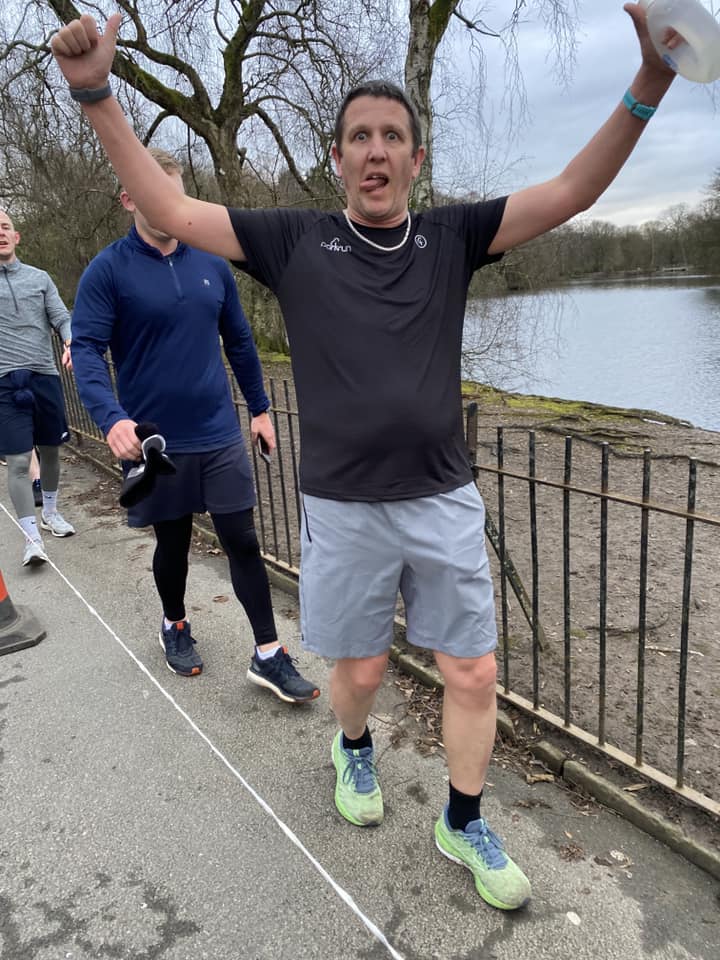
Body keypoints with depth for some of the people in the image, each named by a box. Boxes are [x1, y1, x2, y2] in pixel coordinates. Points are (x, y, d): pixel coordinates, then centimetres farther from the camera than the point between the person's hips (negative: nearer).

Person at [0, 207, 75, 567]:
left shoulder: (40, 278, 9)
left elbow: (62, 318, 2)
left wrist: (71, 342, -20)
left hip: (45, 376, 3)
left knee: (50, 450, 14)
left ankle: (50, 513, 34)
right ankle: (32, 537, 0)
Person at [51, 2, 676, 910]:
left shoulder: (451, 236, 3)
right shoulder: (295, 241, 0)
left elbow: (572, 191, -5)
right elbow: (167, 208, -3)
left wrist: (651, 80, -18)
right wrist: (95, 93, -11)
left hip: (443, 501, 2)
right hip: (343, 510, -1)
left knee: (473, 675, 7)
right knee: (359, 670, 14)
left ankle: (463, 824, 33)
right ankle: (354, 749, 50)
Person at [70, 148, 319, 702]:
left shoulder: (213, 265, 5)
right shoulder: (108, 271, -7)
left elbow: (239, 342, 12)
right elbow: (86, 349, -14)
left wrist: (260, 407, 15)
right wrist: (112, 417, -30)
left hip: (220, 435, 3)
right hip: (156, 442, -2)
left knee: (243, 541, 3)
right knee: (172, 543, 14)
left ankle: (269, 655, 14)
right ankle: (175, 625, 41)